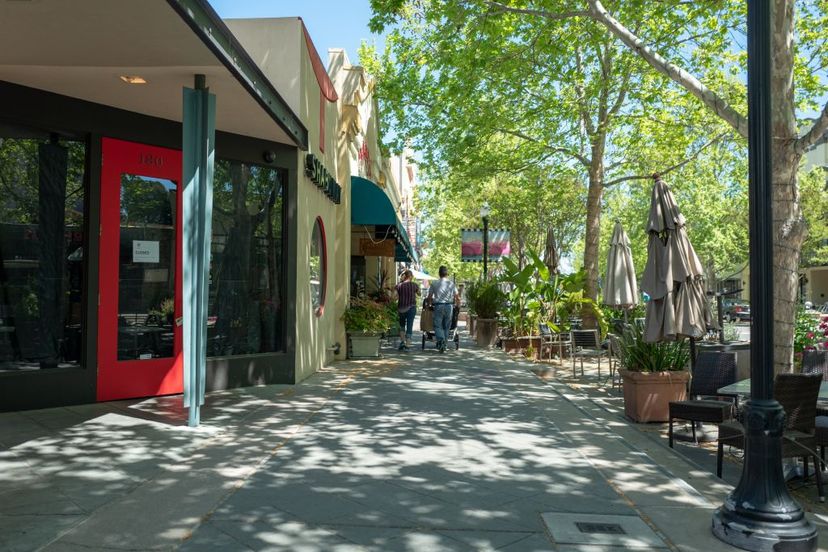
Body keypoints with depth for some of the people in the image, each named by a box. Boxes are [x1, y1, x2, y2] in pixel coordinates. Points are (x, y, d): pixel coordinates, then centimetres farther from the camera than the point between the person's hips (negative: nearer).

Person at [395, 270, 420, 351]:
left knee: (402, 325, 21)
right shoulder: (414, 285, -4)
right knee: (409, 326, 2)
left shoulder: (399, 286, -1)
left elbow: (396, 298, -4)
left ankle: (402, 342, 8)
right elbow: (419, 294, 14)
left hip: (401, 308, 2)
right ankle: (407, 345, -3)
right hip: (411, 307, -2)